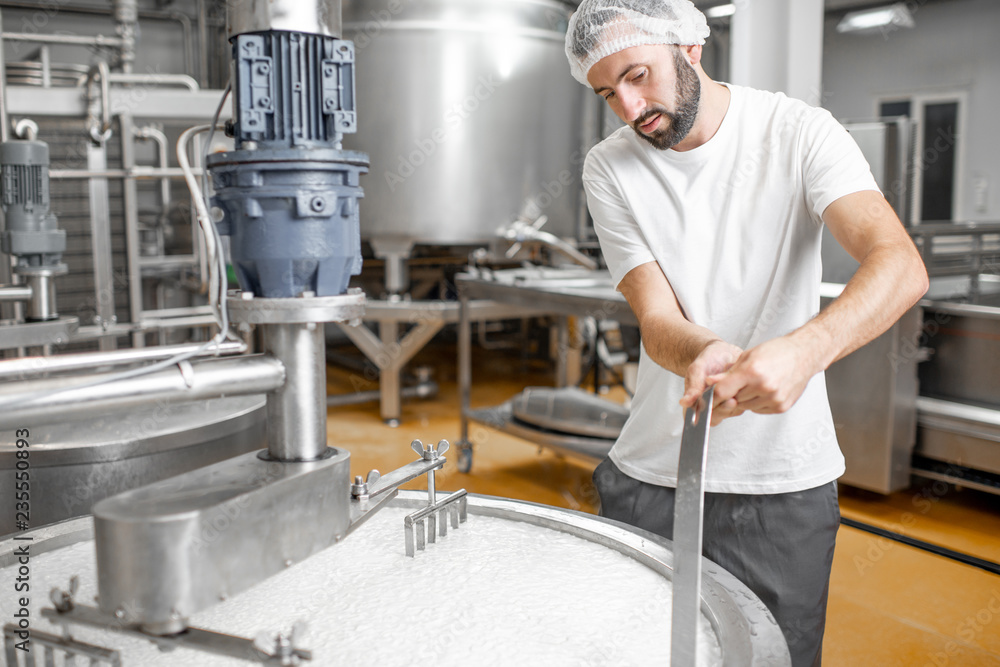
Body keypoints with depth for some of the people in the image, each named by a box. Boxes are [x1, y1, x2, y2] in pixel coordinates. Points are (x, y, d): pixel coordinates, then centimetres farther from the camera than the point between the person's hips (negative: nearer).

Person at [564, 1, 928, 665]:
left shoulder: (799, 131, -9)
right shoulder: (611, 169, -3)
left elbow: (901, 265, -22)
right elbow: (656, 319, -10)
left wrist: (804, 349, -42)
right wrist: (706, 354, -34)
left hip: (783, 481, -1)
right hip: (653, 470, 2)